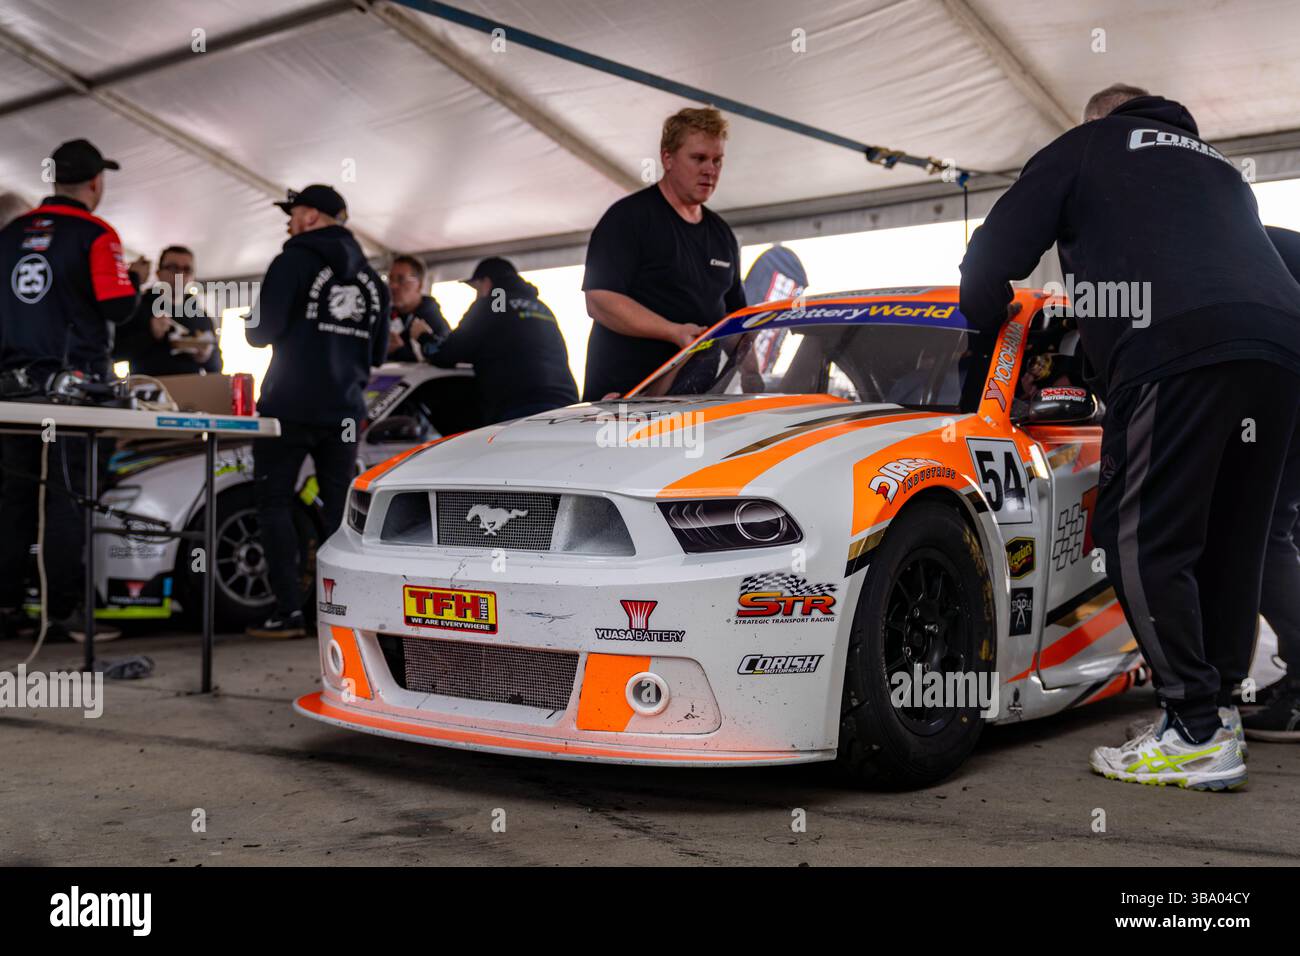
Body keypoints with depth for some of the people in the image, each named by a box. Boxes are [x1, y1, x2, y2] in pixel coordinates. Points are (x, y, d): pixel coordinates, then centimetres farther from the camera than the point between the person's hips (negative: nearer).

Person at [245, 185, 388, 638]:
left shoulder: (294, 262, -5)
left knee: (274, 502, 1)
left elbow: (261, 332, -9)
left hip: (290, 407, -5)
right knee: (340, 507, 9)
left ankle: (289, 611, -6)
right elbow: (378, 352, 19)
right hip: (345, 410, 5)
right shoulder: (370, 278, 14)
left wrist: (251, 320, 12)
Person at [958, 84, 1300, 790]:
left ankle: (1196, 734, -8)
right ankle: (1219, 710, 15)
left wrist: (983, 322, 35)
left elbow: (994, 254, 13)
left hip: (1176, 350, -7)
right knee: (1230, 541, 13)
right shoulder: (1215, 165, 38)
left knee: (1143, 540, -5)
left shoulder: (1087, 145, 21)